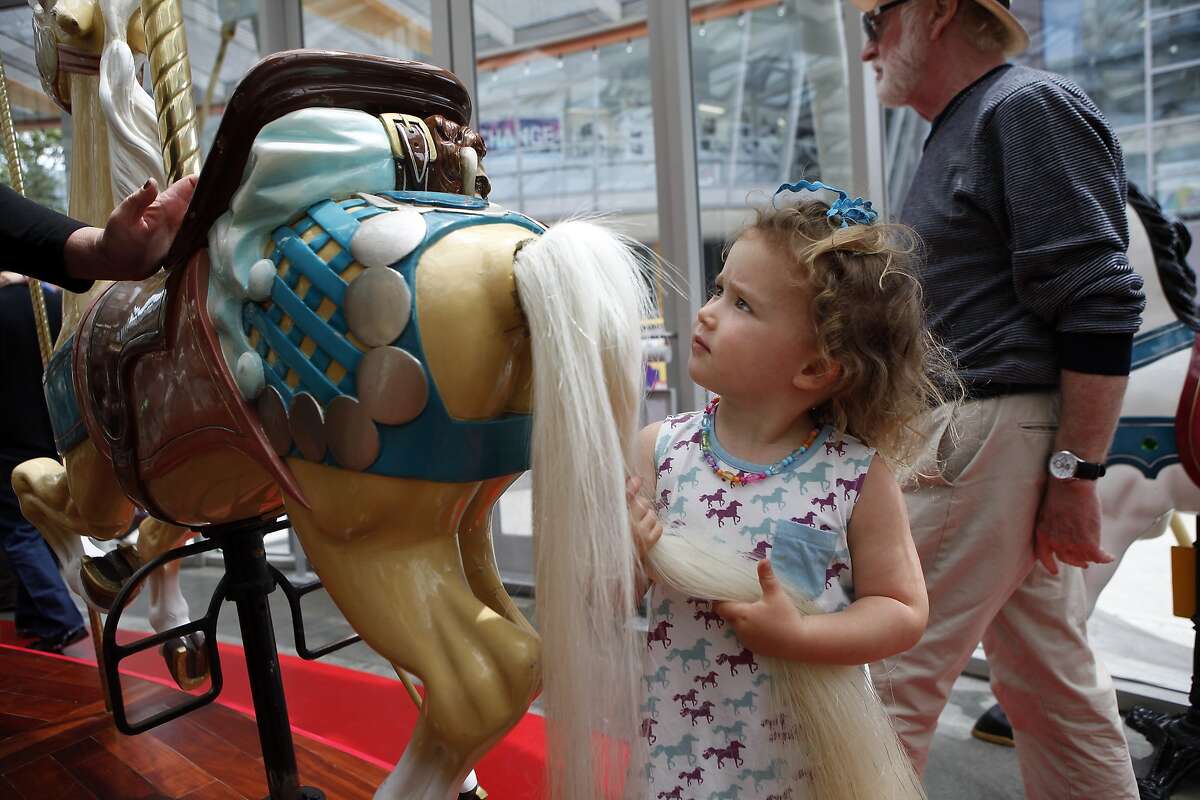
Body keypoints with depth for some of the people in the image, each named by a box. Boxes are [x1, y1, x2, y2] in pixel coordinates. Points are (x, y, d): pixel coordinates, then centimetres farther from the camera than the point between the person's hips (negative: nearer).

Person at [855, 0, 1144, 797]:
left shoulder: (1031, 107, -9)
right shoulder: (966, 130, 20)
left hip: (991, 438, -10)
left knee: (892, 675, -3)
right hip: (971, 433, 10)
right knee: (1052, 684, 17)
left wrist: (1076, 473, -17)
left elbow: (1101, 307, -16)